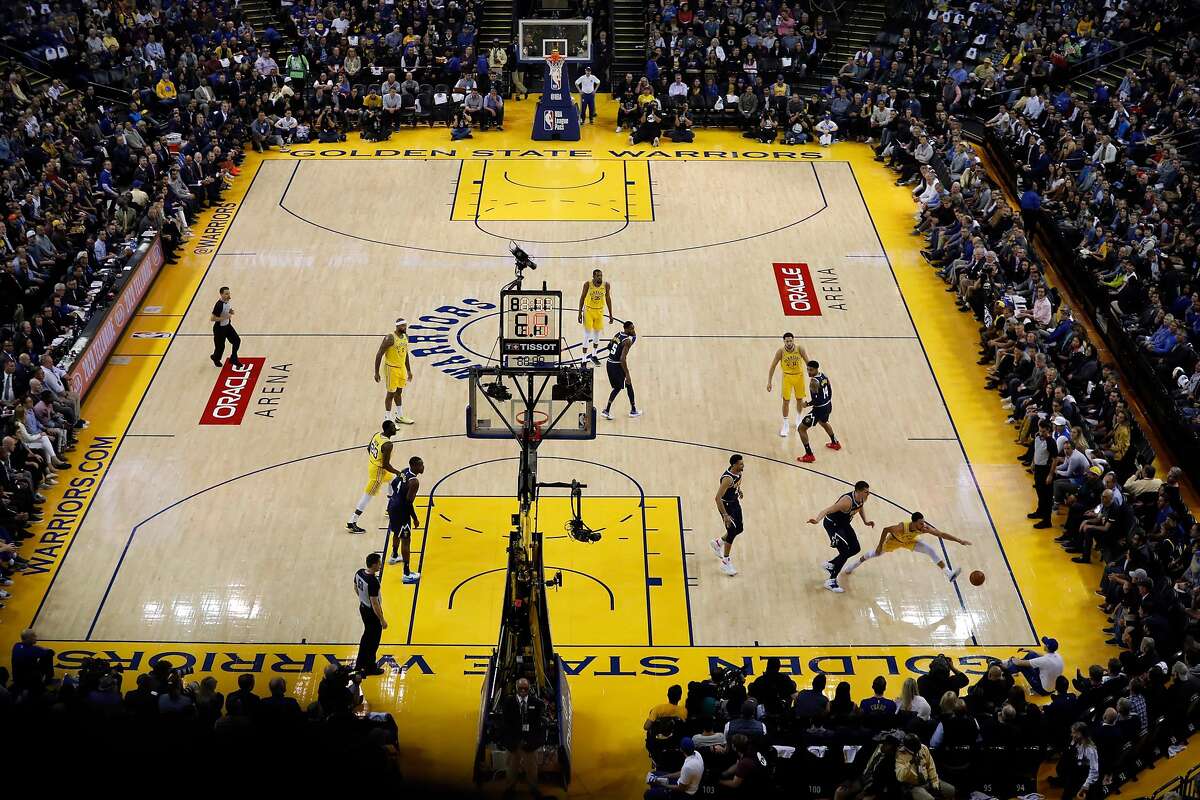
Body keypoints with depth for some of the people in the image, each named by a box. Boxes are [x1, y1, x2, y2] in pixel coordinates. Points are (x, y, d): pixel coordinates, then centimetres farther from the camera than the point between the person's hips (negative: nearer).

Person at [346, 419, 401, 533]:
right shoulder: (387, 444, -29)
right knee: (367, 497, -2)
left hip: (372, 463, 9)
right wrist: (398, 473, -17)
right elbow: (386, 465, -27)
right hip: (377, 470, -9)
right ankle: (351, 523, 3)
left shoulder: (377, 435, -4)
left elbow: (369, 448, 12)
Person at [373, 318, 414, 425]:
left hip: (402, 368, 7)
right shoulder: (390, 338, -21)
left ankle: (400, 416, 31)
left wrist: (409, 370, 18)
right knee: (391, 393, 1)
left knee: (399, 392, 18)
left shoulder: (405, 337, 3)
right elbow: (379, 354, -18)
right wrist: (376, 372, -18)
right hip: (392, 368, -7)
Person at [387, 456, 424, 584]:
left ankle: (394, 556, 56)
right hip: (401, 511, -9)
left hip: (392, 505, 9)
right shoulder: (414, 481, -25)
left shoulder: (404, 471, 1)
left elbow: (392, 484, 15)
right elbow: (408, 502, -25)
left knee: (397, 532, 32)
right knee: (405, 540, -3)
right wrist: (415, 519, -14)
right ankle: (407, 575, -1)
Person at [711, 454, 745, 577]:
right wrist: (725, 515, -33)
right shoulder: (728, 478, -34)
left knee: (739, 529, 16)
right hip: (726, 505, -9)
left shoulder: (739, 472, -8)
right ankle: (725, 562, 9)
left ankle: (717, 542, 40)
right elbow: (718, 498, -34)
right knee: (732, 531, -5)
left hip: (735, 502, 9)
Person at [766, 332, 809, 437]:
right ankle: (785, 424, 13)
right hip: (787, 376, -1)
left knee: (799, 399, 15)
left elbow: (807, 362, -6)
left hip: (799, 375, 1)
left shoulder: (800, 348, -18)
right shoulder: (781, 351, -19)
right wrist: (769, 382, -13)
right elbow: (773, 366, -11)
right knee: (786, 401, -2)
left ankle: (798, 419, 41)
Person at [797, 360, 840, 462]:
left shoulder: (813, 382, -25)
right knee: (823, 423, 40)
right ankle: (835, 443, 60)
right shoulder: (824, 376, 1)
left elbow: (816, 400, -27)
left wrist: (807, 404, -11)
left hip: (819, 409, -9)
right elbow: (830, 393, 11)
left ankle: (809, 455, 0)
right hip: (828, 406, 9)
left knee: (801, 429, 1)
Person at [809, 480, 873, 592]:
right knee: (845, 552, -14)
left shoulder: (862, 498, -11)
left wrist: (865, 521, 6)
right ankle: (831, 581, -2)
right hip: (832, 524, -9)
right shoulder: (847, 501, -36)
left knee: (855, 549, 12)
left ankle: (830, 565, 31)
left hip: (844, 523, 9)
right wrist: (817, 520, -57)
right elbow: (827, 510, -40)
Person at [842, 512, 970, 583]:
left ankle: (949, 574, -16)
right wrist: (880, 545, -21)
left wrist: (960, 541, -36)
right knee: (876, 553, 10)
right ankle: (854, 565, 36)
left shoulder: (925, 528, -37)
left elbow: (942, 534, -33)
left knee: (931, 551, -16)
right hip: (895, 540, -2)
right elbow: (886, 529, -28)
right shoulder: (901, 527, -45)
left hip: (910, 541, 3)